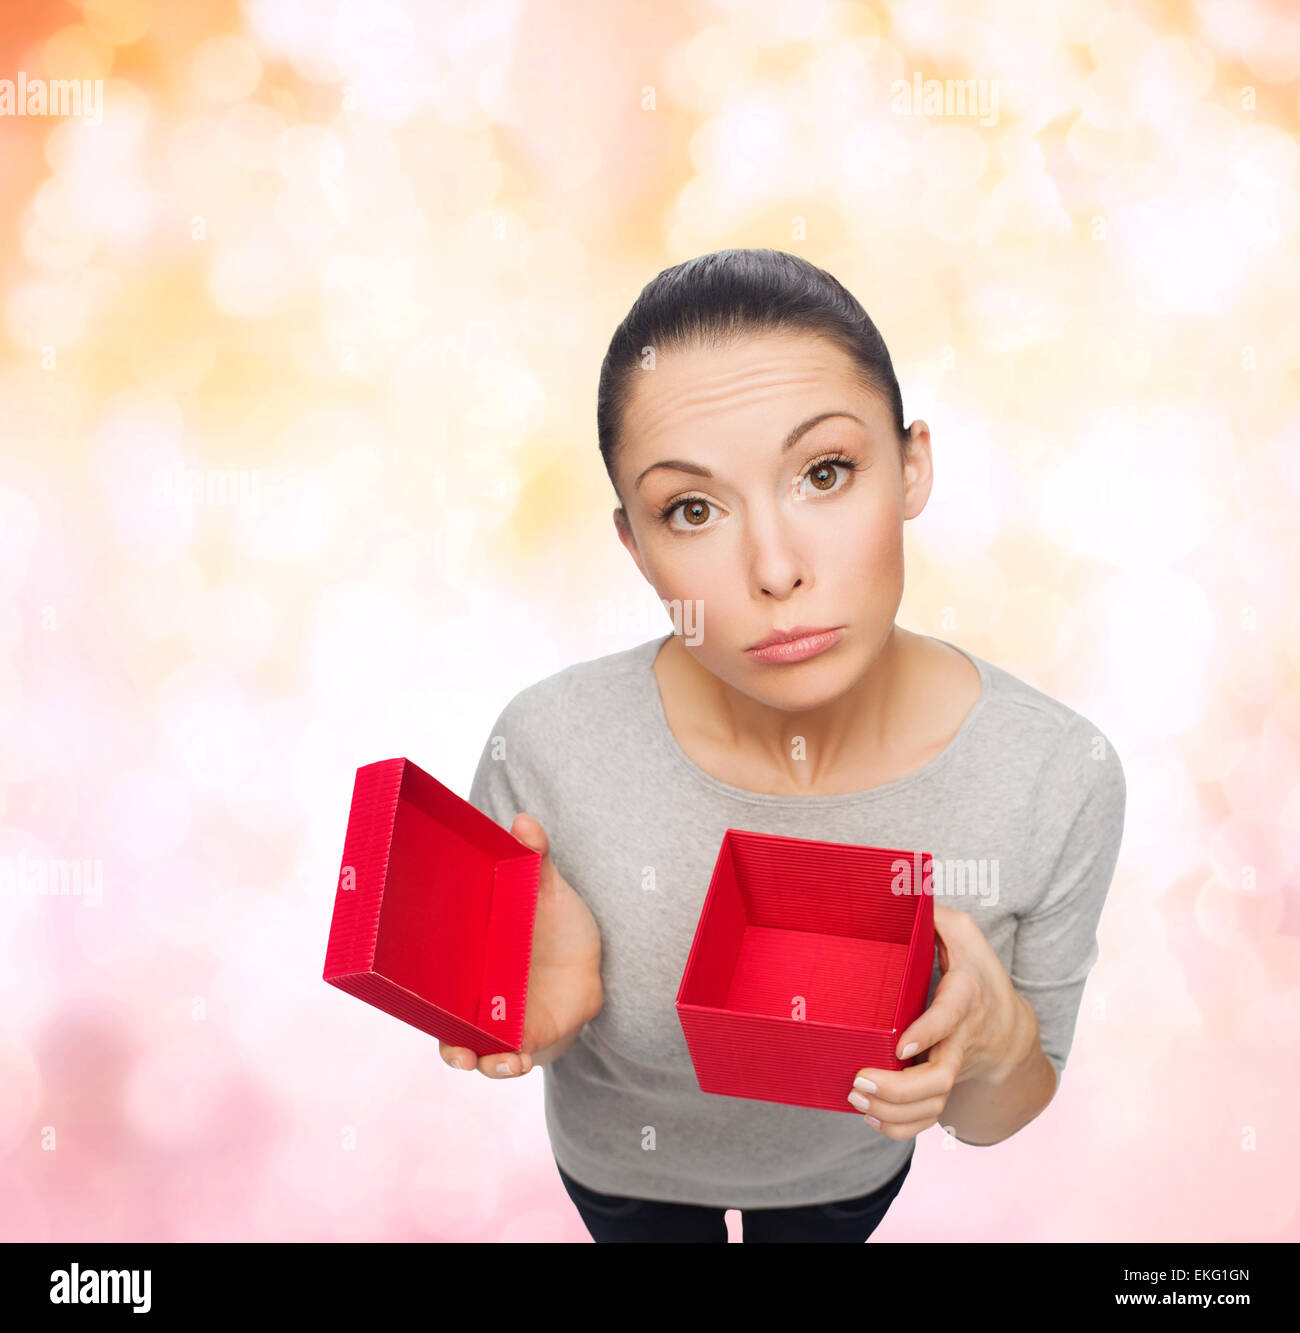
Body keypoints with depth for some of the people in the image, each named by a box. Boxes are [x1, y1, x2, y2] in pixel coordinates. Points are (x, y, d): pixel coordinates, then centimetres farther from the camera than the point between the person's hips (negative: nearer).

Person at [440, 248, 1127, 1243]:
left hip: (850, 1171, 1)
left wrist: (996, 1042, -38)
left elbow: (993, 1119, -16)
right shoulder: (546, 749, -35)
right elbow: (503, 1028, -15)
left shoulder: (1061, 777, -32)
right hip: (619, 1163, 0)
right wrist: (549, 1007, -37)